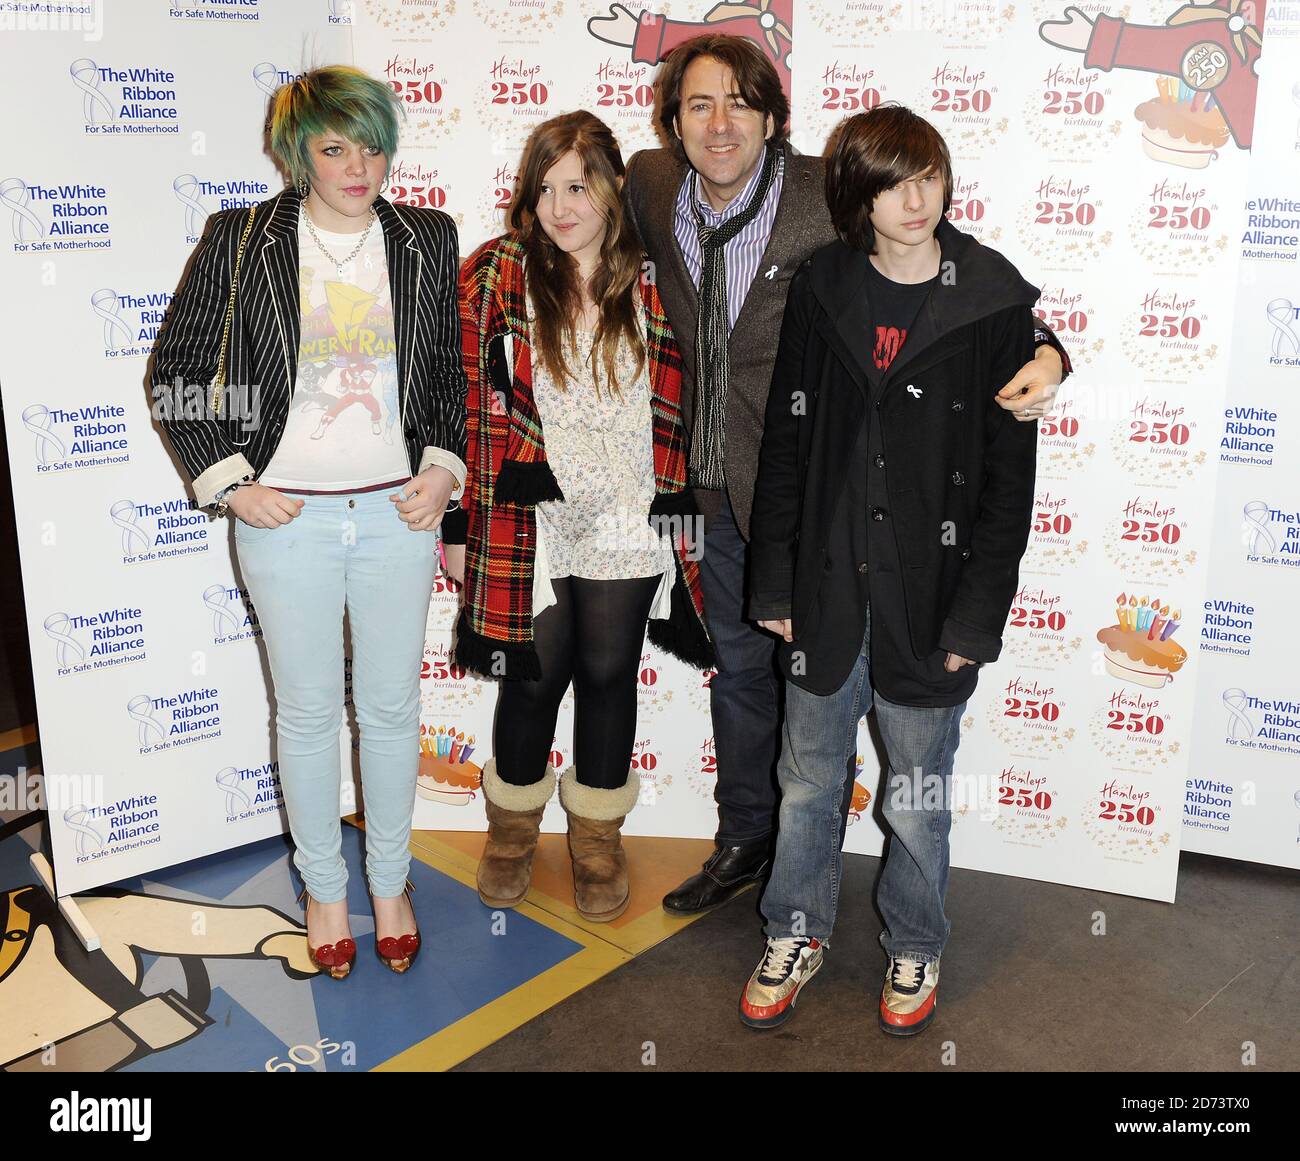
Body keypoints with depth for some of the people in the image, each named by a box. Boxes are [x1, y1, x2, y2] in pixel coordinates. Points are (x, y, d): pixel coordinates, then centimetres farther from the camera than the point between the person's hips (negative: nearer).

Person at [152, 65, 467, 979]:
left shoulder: (428, 241, 4)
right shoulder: (240, 241, -2)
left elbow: (453, 372, 13)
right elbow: (176, 374, 4)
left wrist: (445, 468, -1)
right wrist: (227, 482, -5)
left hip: (398, 515, 1)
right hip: (285, 518, -1)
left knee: (392, 707, 11)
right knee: (308, 711, 10)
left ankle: (391, 881, 31)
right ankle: (325, 887, 31)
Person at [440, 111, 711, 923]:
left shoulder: (651, 284, 3)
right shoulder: (495, 275, -2)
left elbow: (675, 411, 8)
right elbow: (466, 406, -2)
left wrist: (677, 513, 7)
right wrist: (460, 523, -3)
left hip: (627, 528, 2)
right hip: (528, 527, -1)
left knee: (608, 677, 12)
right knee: (532, 680, 10)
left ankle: (598, 839, 32)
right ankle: (513, 830, 34)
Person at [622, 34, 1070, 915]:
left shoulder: (833, 199, -19)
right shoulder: (650, 186, -4)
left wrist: (1044, 353, -32)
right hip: (718, 483, 6)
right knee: (739, 668, 20)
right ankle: (744, 841, 42)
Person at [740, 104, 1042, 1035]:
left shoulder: (992, 302, -6)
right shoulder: (822, 288, 1)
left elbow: (1009, 475, -5)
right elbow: (785, 443, 3)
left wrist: (977, 615, -9)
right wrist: (773, 583, 2)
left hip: (929, 599, -2)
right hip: (827, 588, 2)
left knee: (918, 802, 13)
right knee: (808, 782, 16)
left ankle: (915, 951, 38)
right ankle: (797, 938, 38)